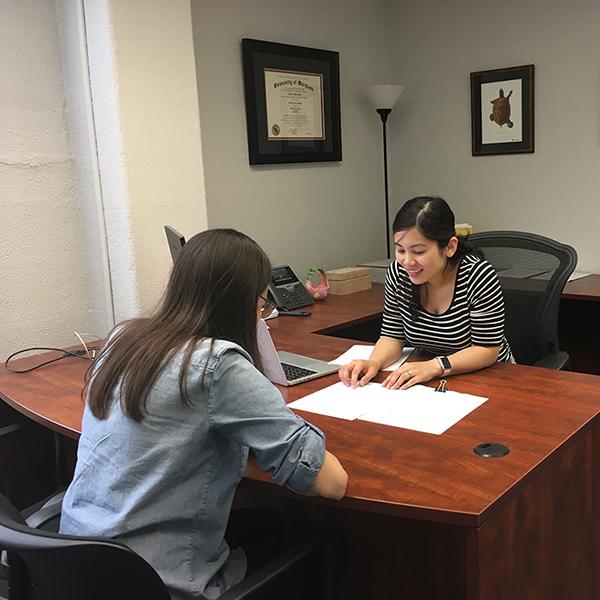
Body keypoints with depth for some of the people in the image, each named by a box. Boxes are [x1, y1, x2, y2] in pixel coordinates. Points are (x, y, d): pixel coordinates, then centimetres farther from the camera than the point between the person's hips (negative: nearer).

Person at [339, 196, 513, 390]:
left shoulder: (478, 276, -22)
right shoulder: (398, 273, -10)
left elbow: (487, 349, -19)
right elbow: (392, 337, -2)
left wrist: (434, 367, -33)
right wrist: (374, 363, -23)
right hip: (432, 383, 3)